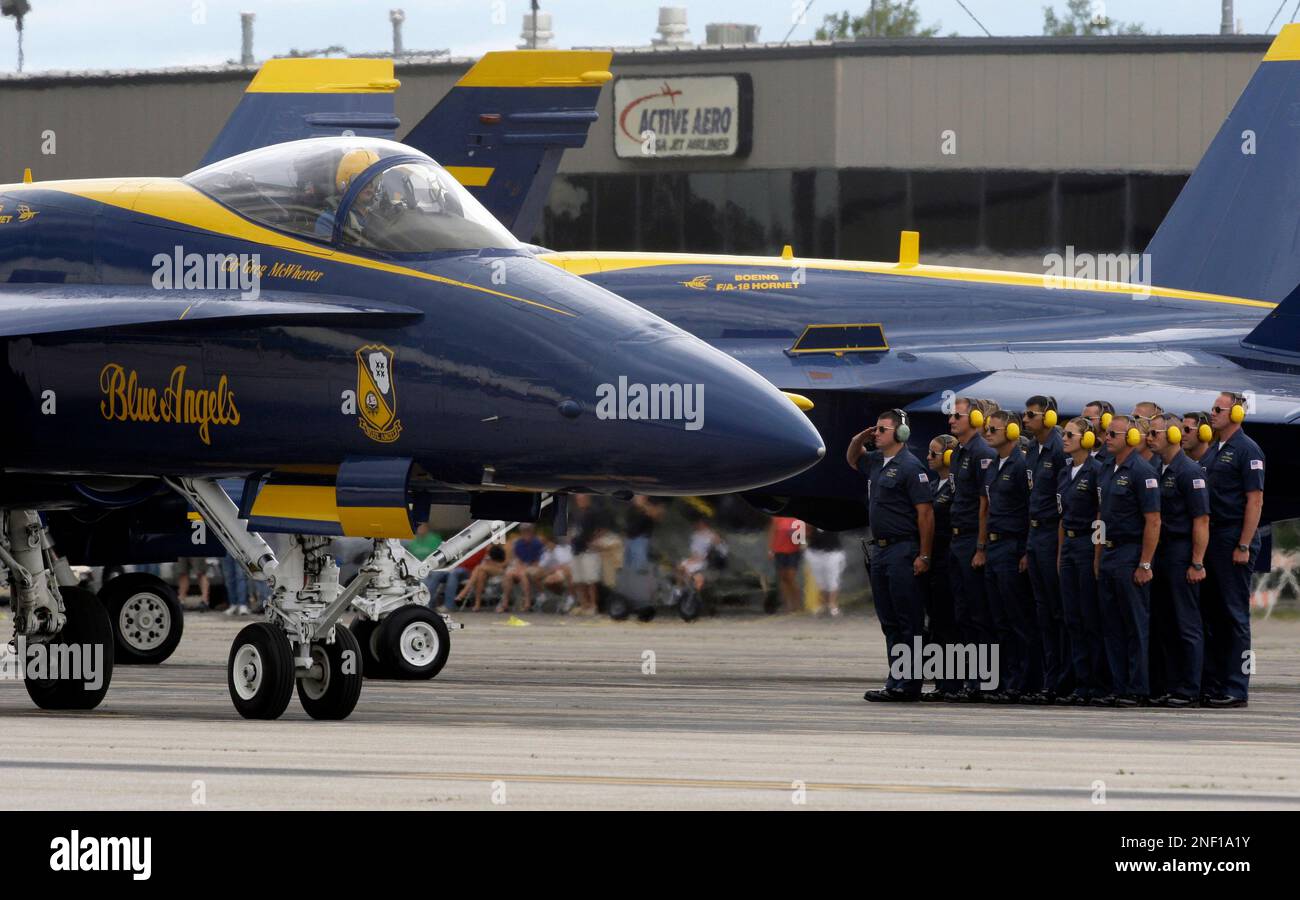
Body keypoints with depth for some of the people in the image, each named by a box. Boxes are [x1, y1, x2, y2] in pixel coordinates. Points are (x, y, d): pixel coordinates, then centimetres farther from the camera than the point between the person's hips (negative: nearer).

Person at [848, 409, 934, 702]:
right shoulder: (876, 462, 14)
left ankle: (908, 685, -5)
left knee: (908, 622, -5)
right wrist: (859, 439, 14)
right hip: (879, 550, 9)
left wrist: (924, 556, -18)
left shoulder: (911, 467, -11)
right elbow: (853, 459, 37)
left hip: (902, 551, -9)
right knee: (889, 622, 11)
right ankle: (895, 684, 14)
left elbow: (925, 513, -14)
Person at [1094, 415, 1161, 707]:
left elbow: (1153, 521, -15)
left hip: (1130, 556, -9)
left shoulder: (1142, 472, -12)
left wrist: (1145, 565, -18)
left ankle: (1138, 691, 0)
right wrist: (1098, 555, 15)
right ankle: (1120, 689, 13)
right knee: (1113, 627, 9)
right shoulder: (1107, 469, 13)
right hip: (1109, 555, 9)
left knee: (1135, 626, -4)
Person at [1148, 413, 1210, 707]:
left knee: (1186, 625, -4)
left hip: (1181, 554, -8)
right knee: (1162, 624, 9)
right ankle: (1164, 689, 13)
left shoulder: (1189, 471, -11)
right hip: (1160, 555, 8)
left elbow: (1201, 520, -14)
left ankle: (1188, 691, -2)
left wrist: (1197, 564, -18)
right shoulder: (1158, 471, 14)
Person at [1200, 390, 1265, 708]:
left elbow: (1255, 500, -13)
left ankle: (1236, 689, -3)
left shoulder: (1247, 450, -8)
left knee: (1235, 615, -5)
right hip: (1211, 539, 8)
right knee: (1211, 613, 9)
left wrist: (1244, 546, -18)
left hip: (1234, 540, -8)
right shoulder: (1212, 452, 16)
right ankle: (1212, 685, 13)